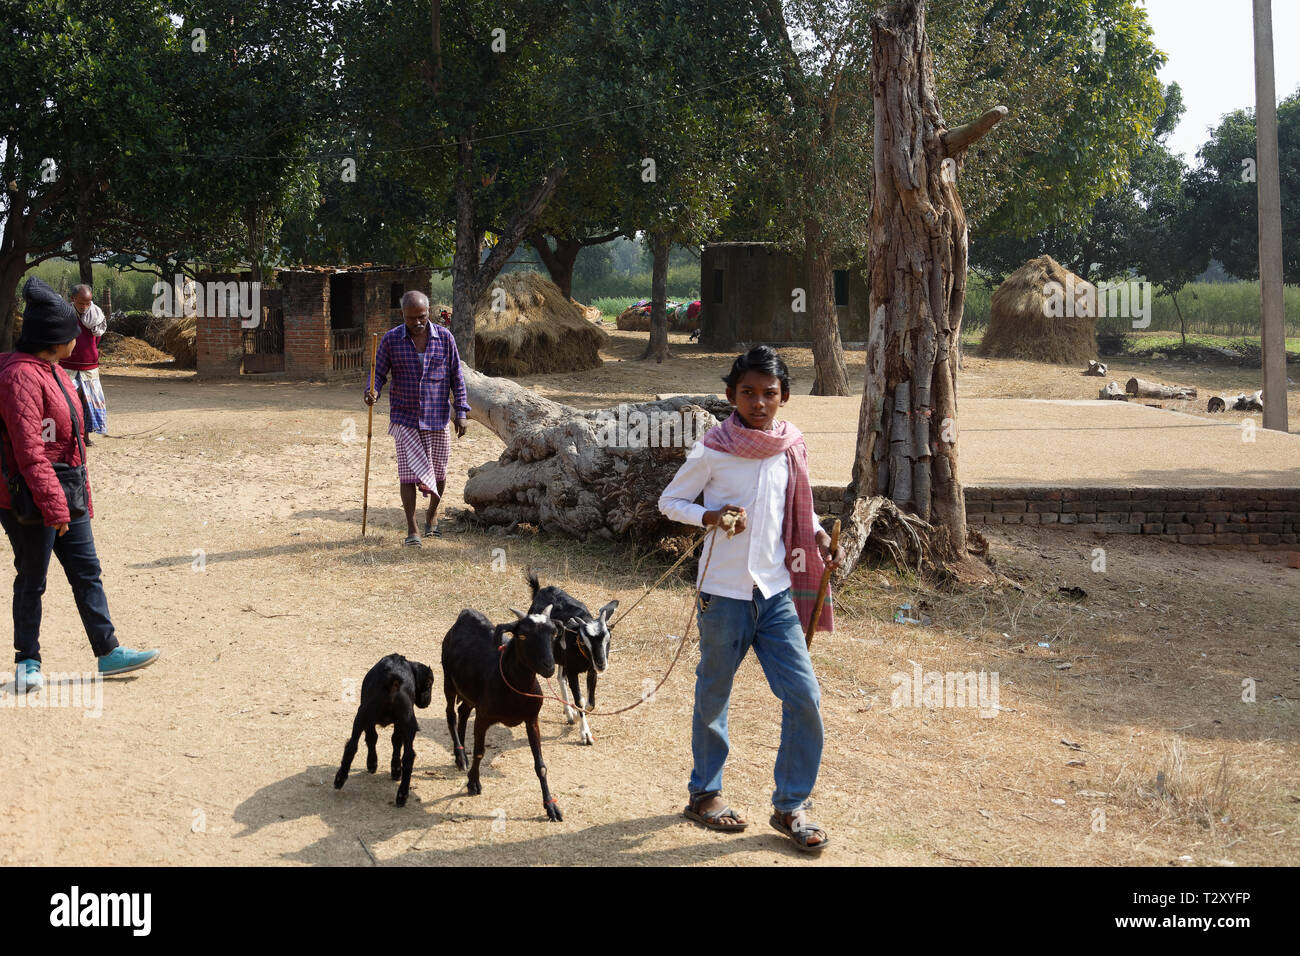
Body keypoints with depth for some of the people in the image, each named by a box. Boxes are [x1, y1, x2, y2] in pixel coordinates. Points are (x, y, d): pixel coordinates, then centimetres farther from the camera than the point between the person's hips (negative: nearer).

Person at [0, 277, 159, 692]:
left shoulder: (51, 370, 11)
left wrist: (77, 497, 20)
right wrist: (53, 506, -23)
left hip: (64, 497, 10)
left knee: (86, 572, 11)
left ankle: (108, 651, 17)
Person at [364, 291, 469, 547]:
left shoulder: (444, 337, -1)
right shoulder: (391, 339, -3)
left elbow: (456, 376, 4)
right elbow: (379, 372, 1)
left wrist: (461, 412, 0)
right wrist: (372, 392, -22)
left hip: (436, 417, 1)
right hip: (404, 417, -1)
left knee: (438, 471, 8)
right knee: (408, 471, -8)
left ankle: (432, 514, 35)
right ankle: (411, 530, -3)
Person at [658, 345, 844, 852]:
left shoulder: (790, 448, 3)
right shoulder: (713, 450, -10)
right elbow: (669, 500, -1)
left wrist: (818, 535, 0)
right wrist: (711, 517, -19)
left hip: (776, 590, 4)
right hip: (724, 593, -4)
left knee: (804, 697, -2)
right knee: (713, 696, 10)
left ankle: (790, 806, 12)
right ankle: (704, 793, 30)